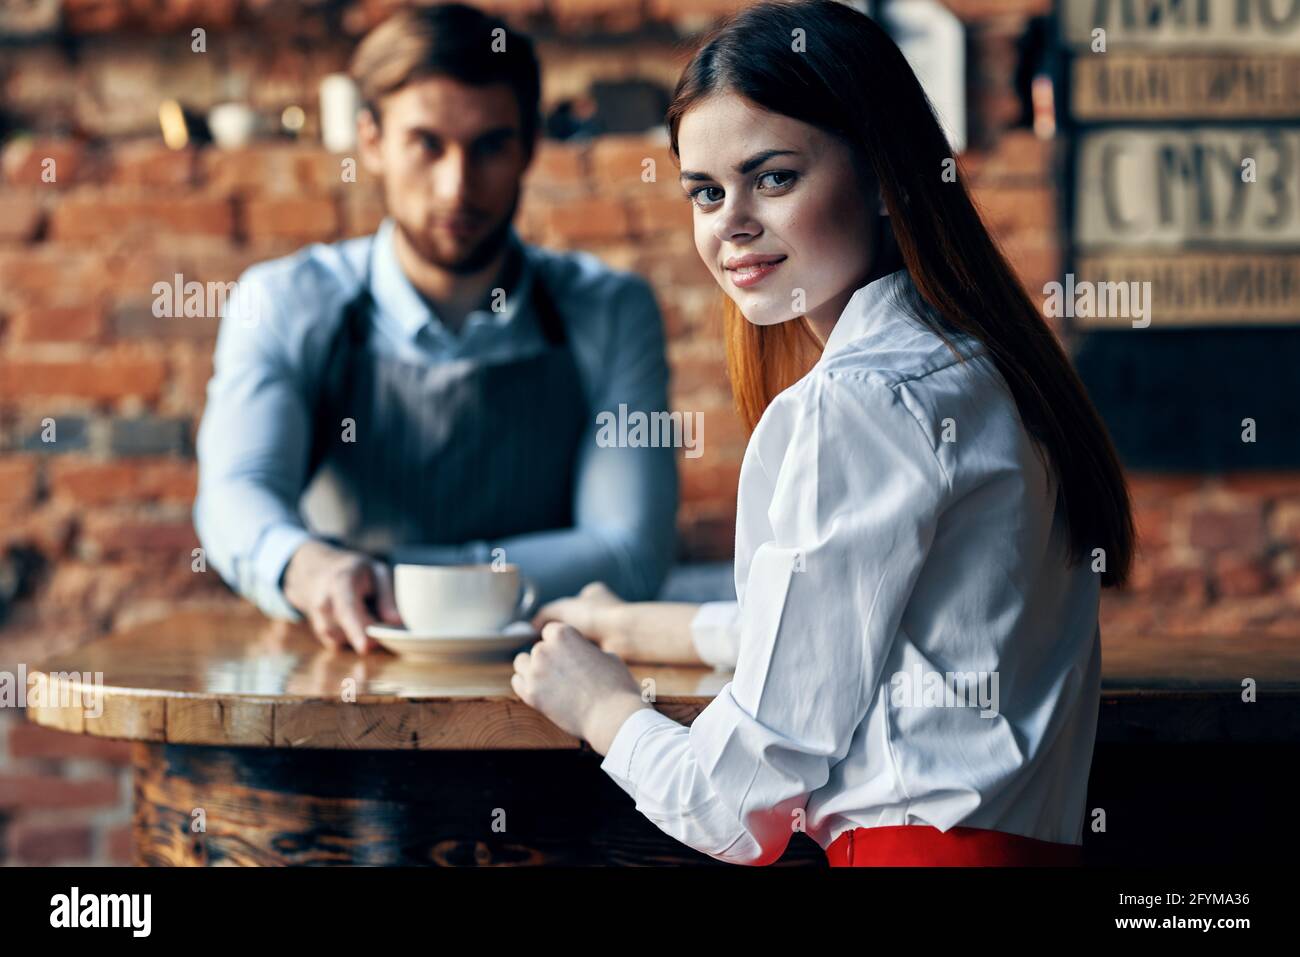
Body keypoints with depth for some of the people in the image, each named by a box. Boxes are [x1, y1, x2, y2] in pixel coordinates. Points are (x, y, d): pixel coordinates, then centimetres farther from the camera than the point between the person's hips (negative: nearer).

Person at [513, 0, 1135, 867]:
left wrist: (606, 711, 8)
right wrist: (636, 628, 39)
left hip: (926, 845, -9)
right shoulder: (977, 367, 15)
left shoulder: (845, 406, -12)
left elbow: (748, 803, -10)